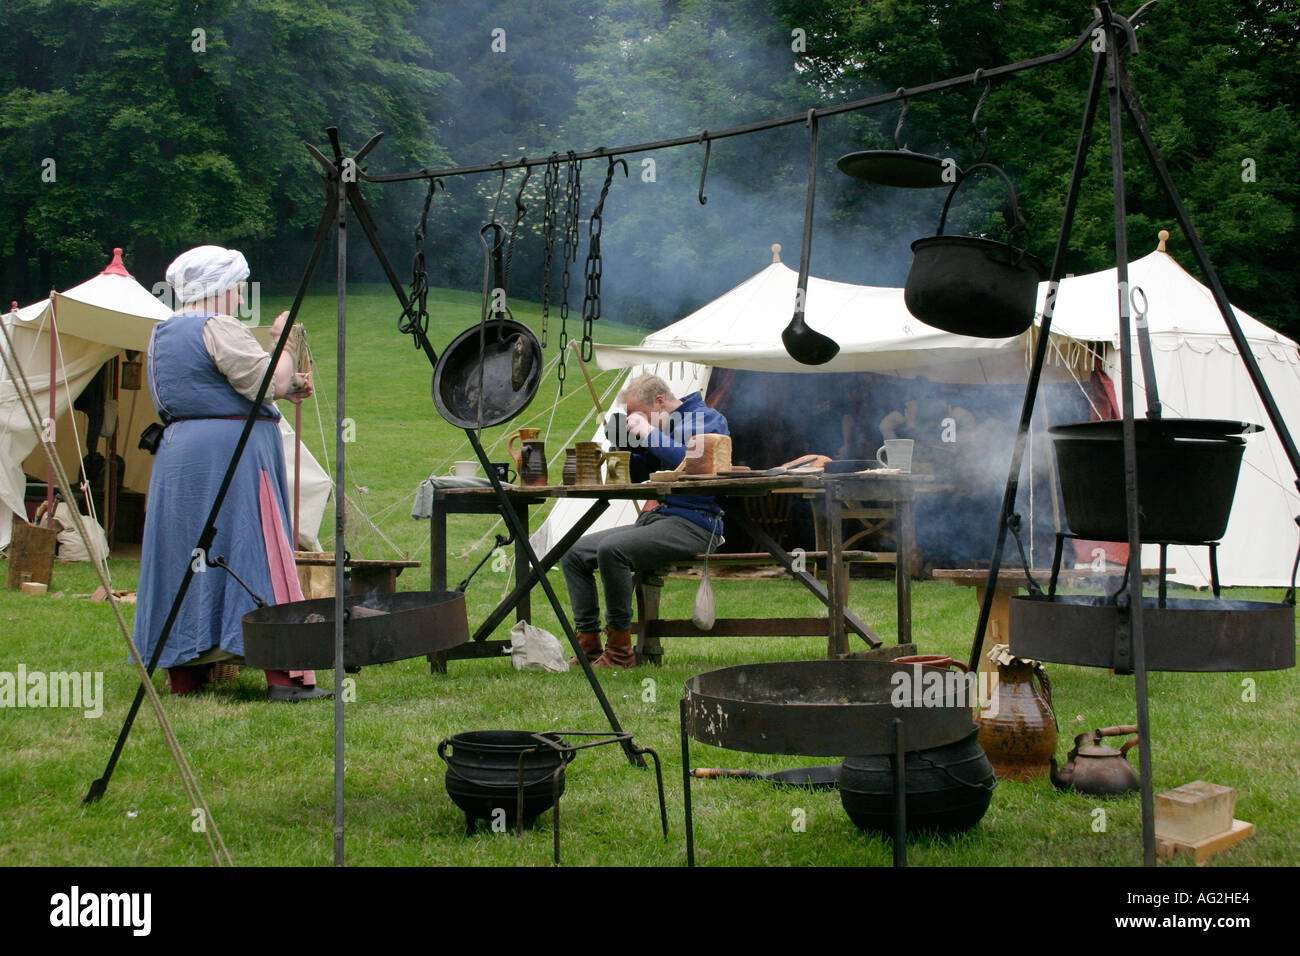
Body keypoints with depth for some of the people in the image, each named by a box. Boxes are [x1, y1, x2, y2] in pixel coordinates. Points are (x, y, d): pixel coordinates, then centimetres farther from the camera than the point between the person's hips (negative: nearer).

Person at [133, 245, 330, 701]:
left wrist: (287, 388, 19)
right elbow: (269, 383, -18)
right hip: (232, 453, -9)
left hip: (176, 455, 9)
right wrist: (286, 340, -3)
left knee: (186, 556, 11)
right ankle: (285, 676, -11)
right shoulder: (218, 329, -11)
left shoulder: (162, 333, 18)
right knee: (258, 556, -9)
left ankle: (186, 674, 13)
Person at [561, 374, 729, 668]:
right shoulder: (663, 426, 19)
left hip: (693, 525, -10)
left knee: (611, 549, -31)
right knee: (574, 552, 2)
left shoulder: (707, 420, -5)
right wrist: (626, 442, 7)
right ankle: (588, 645, -1)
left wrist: (649, 434, -17)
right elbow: (634, 475, 26)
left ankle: (620, 651, -21)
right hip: (659, 517, 10)